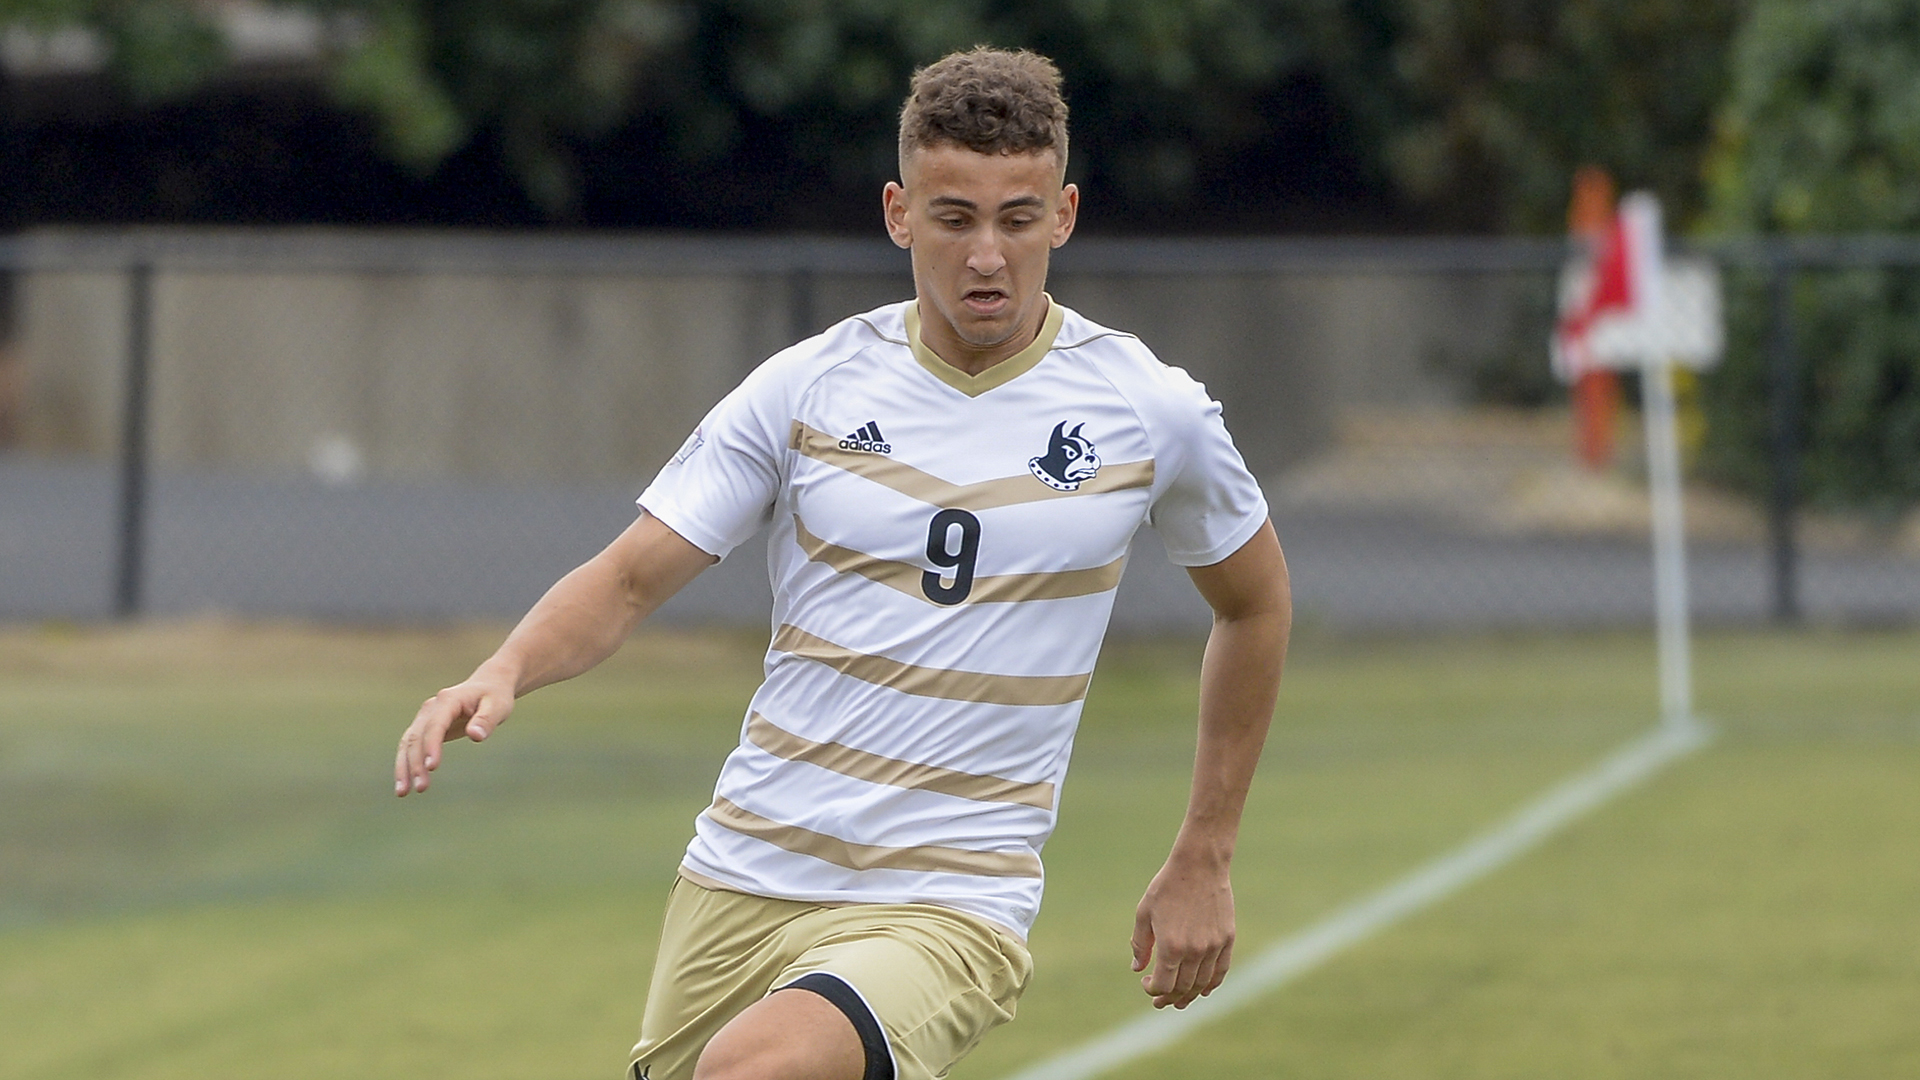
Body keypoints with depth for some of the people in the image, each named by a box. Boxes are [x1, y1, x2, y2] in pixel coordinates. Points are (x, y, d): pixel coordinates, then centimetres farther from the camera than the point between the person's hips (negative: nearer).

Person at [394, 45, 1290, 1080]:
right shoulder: (808, 387, 0)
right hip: (740, 880, 4)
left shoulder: (1152, 412, -1)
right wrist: (503, 673, -20)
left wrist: (1203, 861, 16)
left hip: (950, 907, -4)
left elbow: (1254, 602, 16)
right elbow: (629, 578, 1)